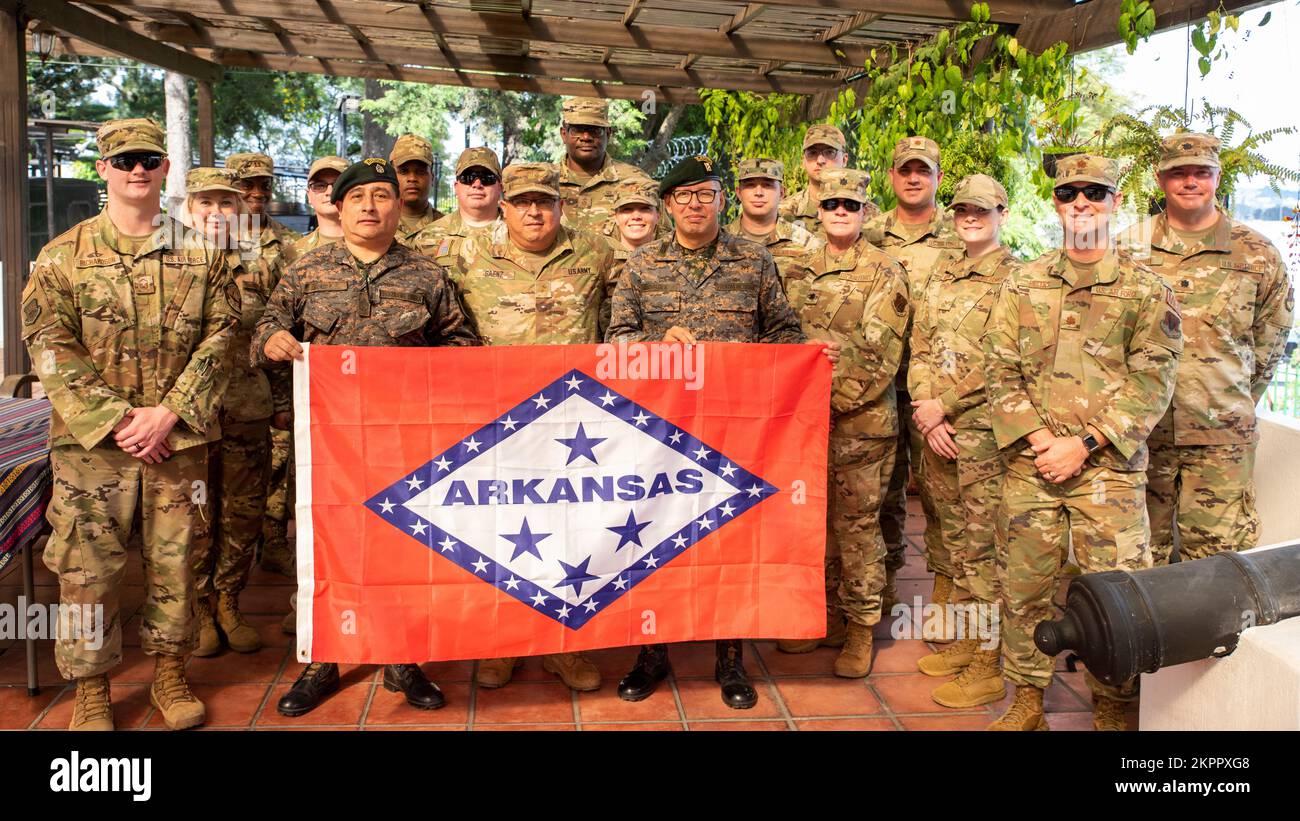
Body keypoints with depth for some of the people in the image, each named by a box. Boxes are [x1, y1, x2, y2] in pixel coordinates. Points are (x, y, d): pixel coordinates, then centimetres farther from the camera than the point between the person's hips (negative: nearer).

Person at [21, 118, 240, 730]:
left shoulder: (201, 252, 5)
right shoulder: (65, 254, 2)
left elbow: (219, 335, 0)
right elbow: (49, 346, -3)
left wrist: (168, 414, -10)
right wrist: (116, 420, -13)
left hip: (179, 438, 1)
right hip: (91, 442, -1)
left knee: (173, 559, 9)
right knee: (88, 567, 4)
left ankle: (170, 674, 26)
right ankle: (91, 691, 19)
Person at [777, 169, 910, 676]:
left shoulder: (885, 275, -4)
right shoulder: (799, 273, 12)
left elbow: (879, 358, -11)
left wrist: (831, 401, -16)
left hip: (860, 421, -5)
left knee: (857, 526, 2)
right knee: (817, 523, 12)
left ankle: (861, 631, 14)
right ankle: (829, 617, 26)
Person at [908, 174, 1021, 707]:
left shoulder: (1016, 278, -6)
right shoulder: (939, 279, 16)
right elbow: (919, 350, 12)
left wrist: (943, 405, -13)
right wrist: (926, 413, -3)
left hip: (984, 430, -7)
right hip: (938, 430, 7)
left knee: (984, 547, -2)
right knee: (957, 543, 15)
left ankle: (989, 665, 8)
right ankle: (965, 642, 28)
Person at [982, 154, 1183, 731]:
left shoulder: (1146, 290, 2)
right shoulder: (1022, 285, 9)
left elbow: (1152, 384, -4)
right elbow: (1000, 369, 4)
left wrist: (1083, 443, -13)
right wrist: (1037, 438, -9)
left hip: (1109, 467, -2)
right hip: (1028, 463, 2)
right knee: (1023, 586, 8)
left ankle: (1112, 708, 18)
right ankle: (1028, 698, 24)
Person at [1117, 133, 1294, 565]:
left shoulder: (1257, 254, 2)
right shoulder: (1130, 247, 4)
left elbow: (1268, 344, 11)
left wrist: (1235, 404, 12)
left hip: (1221, 436, -1)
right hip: (1140, 429, 1)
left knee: (1217, 553, 1)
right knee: (1139, 555, 11)